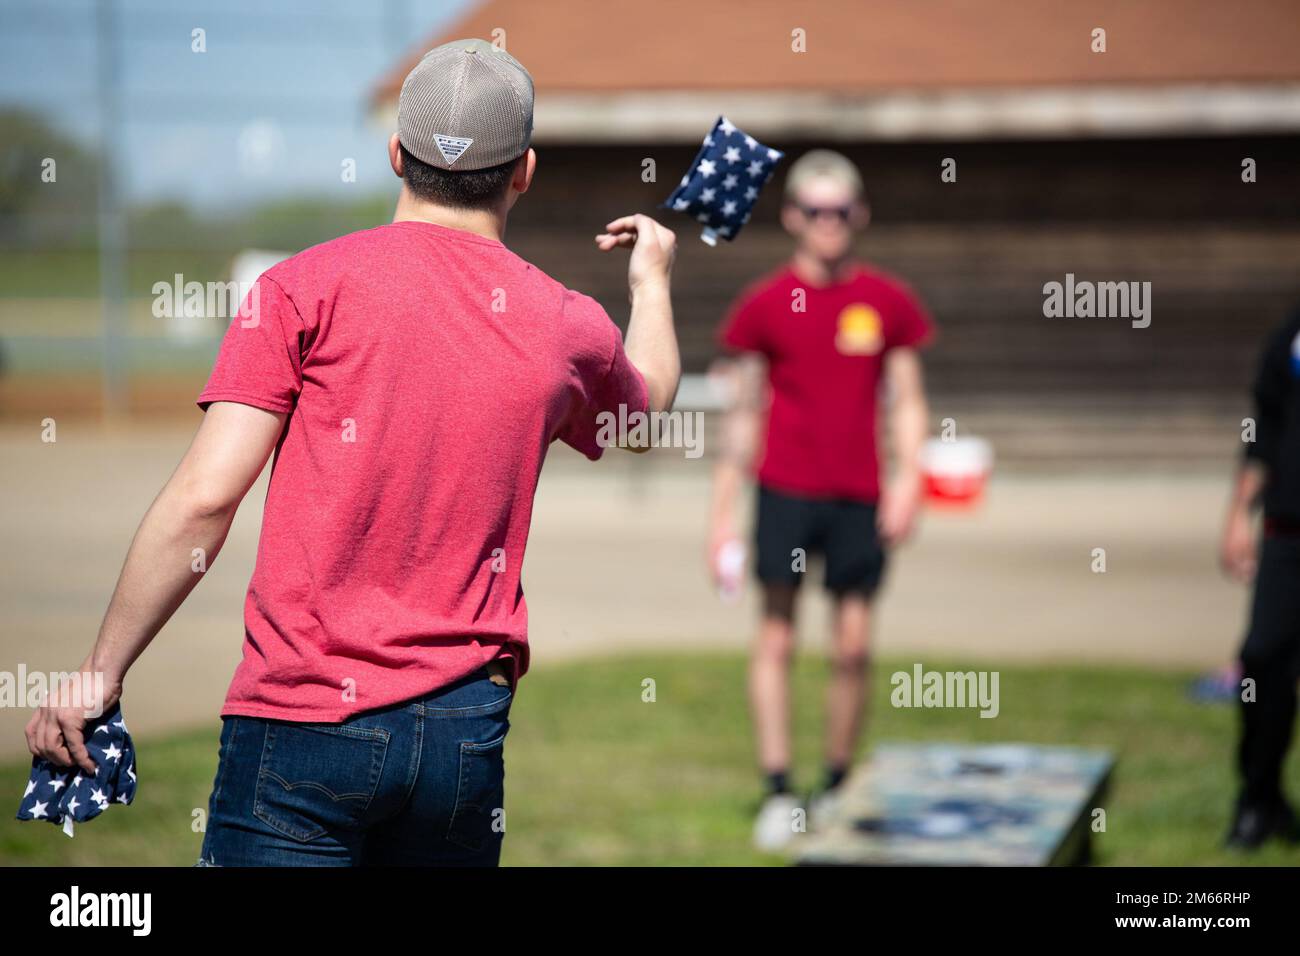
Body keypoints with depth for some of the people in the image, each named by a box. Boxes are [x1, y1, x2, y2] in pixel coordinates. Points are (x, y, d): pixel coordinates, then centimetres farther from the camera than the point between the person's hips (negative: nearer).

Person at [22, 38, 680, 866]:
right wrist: (653, 281, 54)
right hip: (469, 729, 4)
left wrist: (102, 669, -2)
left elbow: (206, 495, -9)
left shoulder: (308, 286, -2)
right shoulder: (569, 328, 9)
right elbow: (649, 403, 34)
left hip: (306, 714, -3)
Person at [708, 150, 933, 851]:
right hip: (785, 489, -1)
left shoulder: (889, 304, 6)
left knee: (853, 646, 2)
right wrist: (721, 512, 4)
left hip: (859, 497, 1)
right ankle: (778, 792, 1)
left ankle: (837, 787, 15)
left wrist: (909, 478, -4)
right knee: (777, 637, -3)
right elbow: (740, 415, 6)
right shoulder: (764, 305, 2)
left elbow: (907, 402, 11)